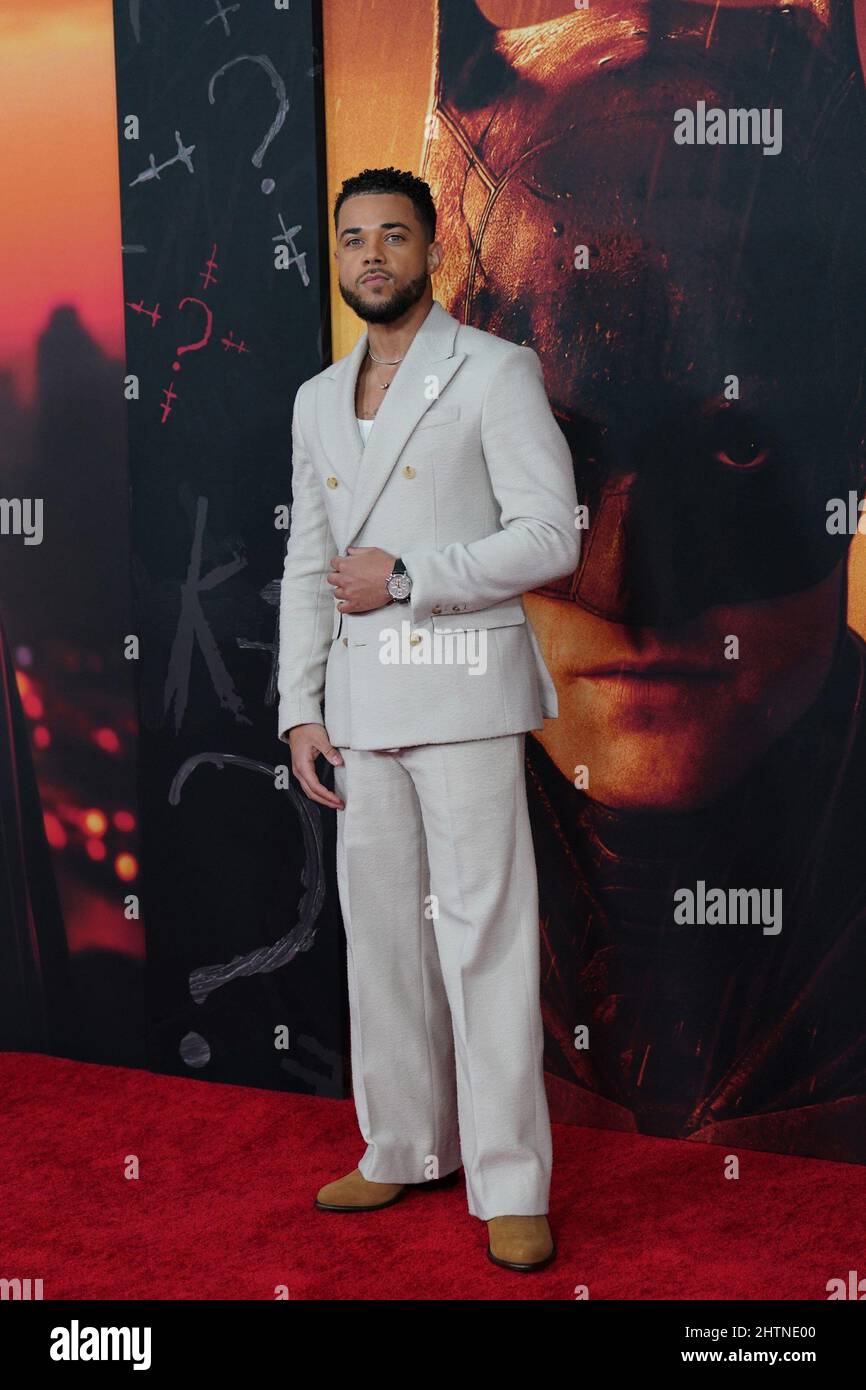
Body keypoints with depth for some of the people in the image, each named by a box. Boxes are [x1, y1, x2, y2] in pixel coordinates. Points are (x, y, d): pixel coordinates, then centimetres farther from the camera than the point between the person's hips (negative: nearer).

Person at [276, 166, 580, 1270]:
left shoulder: (494, 373, -2)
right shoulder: (318, 400, 16)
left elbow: (551, 537, -9)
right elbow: (307, 569, 17)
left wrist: (404, 577, -13)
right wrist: (301, 709, 8)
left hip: (462, 690, -6)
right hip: (358, 699, 6)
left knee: (484, 934, -5)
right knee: (380, 930, 11)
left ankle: (509, 1186, 3)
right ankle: (406, 1149, 24)